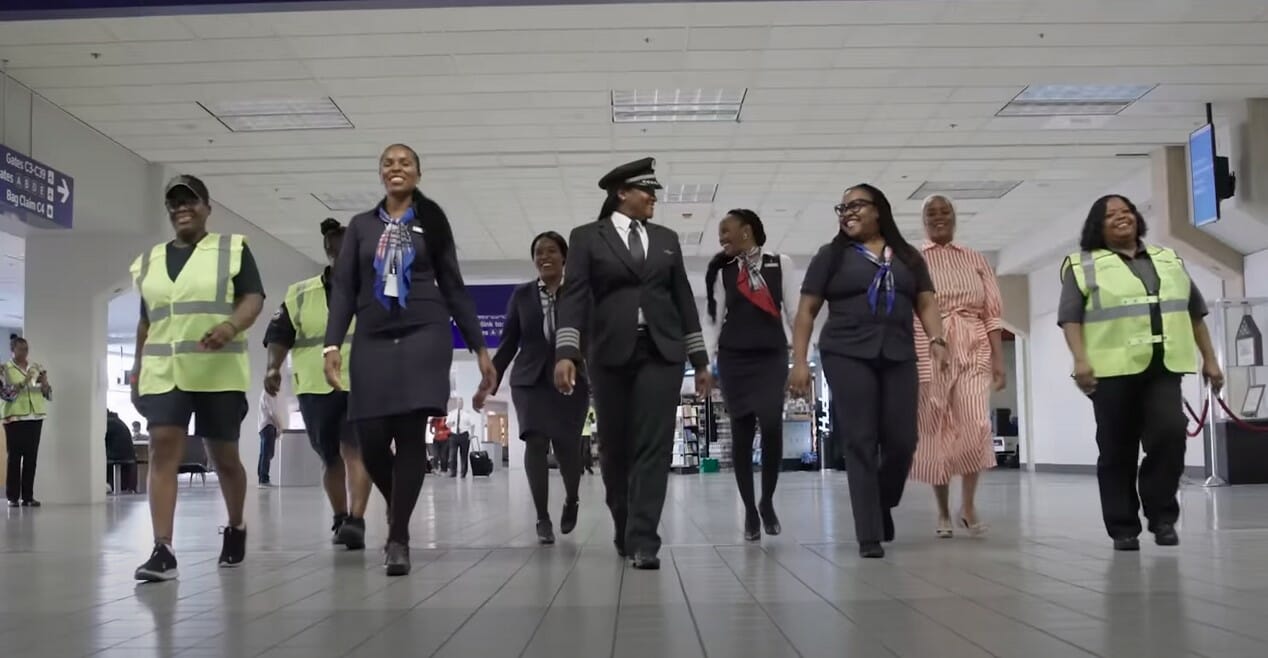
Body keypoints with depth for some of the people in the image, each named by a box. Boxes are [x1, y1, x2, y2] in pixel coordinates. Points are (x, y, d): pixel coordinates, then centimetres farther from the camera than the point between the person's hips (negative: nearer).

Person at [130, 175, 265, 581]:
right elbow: (146, 321, 20)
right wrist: (137, 371, 16)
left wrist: (230, 326, -25)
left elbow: (253, 298, -5)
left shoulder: (232, 249, 4)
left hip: (219, 374, -3)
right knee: (162, 452, -12)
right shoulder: (150, 261, 17)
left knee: (224, 456, 7)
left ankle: (236, 528, 32)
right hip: (163, 373, 3)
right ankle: (163, 551, -15)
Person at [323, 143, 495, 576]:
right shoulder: (361, 226, 12)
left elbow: (454, 288, 9)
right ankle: (397, 505, 25)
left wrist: (479, 347, 4)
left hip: (424, 337, -2)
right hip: (372, 341, 2)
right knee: (371, 439, -5)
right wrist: (332, 345, -7)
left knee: (411, 435, -10)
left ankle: (398, 538, -4)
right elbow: (343, 289, 6)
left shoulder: (432, 224, 9)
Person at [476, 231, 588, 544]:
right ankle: (543, 519, -2)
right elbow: (508, 342, 10)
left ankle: (571, 500, 27)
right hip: (530, 380, 1)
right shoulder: (521, 294, 8)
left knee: (566, 446, -5)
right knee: (535, 442, -13)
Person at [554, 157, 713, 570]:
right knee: (615, 449, 6)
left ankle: (643, 541, -8)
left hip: (662, 351, 2)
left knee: (654, 446, -8)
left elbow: (683, 299, 15)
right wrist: (566, 353, -17)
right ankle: (623, 530, 26)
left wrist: (700, 359, 11)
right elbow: (573, 297, -4)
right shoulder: (587, 237, 5)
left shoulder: (666, 239, 15)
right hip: (611, 353, -1)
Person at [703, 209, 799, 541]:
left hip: (772, 356, -2)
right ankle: (749, 509, 8)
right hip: (734, 358, 2)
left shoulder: (781, 263, 6)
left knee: (772, 425, -16)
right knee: (741, 432, -1)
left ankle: (767, 501, 5)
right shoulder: (723, 272, 11)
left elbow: (793, 311, 4)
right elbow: (716, 319, 12)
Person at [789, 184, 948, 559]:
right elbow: (806, 310, 6)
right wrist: (799, 361, -4)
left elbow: (926, 303, 12)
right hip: (847, 356, -2)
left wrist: (937, 340, -8)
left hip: (899, 357, 2)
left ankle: (884, 505, 26)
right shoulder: (831, 256, 9)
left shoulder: (907, 256, 16)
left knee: (902, 441, -3)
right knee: (860, 444, -6)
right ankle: (869, 536, -2)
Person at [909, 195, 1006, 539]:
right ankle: (943, 512, 13)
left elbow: (992, 313, 10)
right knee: (935, 432, 1)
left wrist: (998, 358, 3)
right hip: (929, 353, -1)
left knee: (976, 426, -14)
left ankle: (969, 504, 1)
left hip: (974, 351, 1)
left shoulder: (976, 260, 14)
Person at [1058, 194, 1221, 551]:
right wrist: (1080, 360, -16)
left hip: (1163, 368, 3)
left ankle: (1161, 515, 1)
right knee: (1117, 451, 1)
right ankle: (1123, 528, 9)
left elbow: (1194, 312, 22)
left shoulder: (1169, 260, 19)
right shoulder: (1083, 266, 5)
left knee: (1170, 433, -16)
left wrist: (1209, 359, 17)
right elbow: (1070, 317, -3)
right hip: (1113, 371, -3)